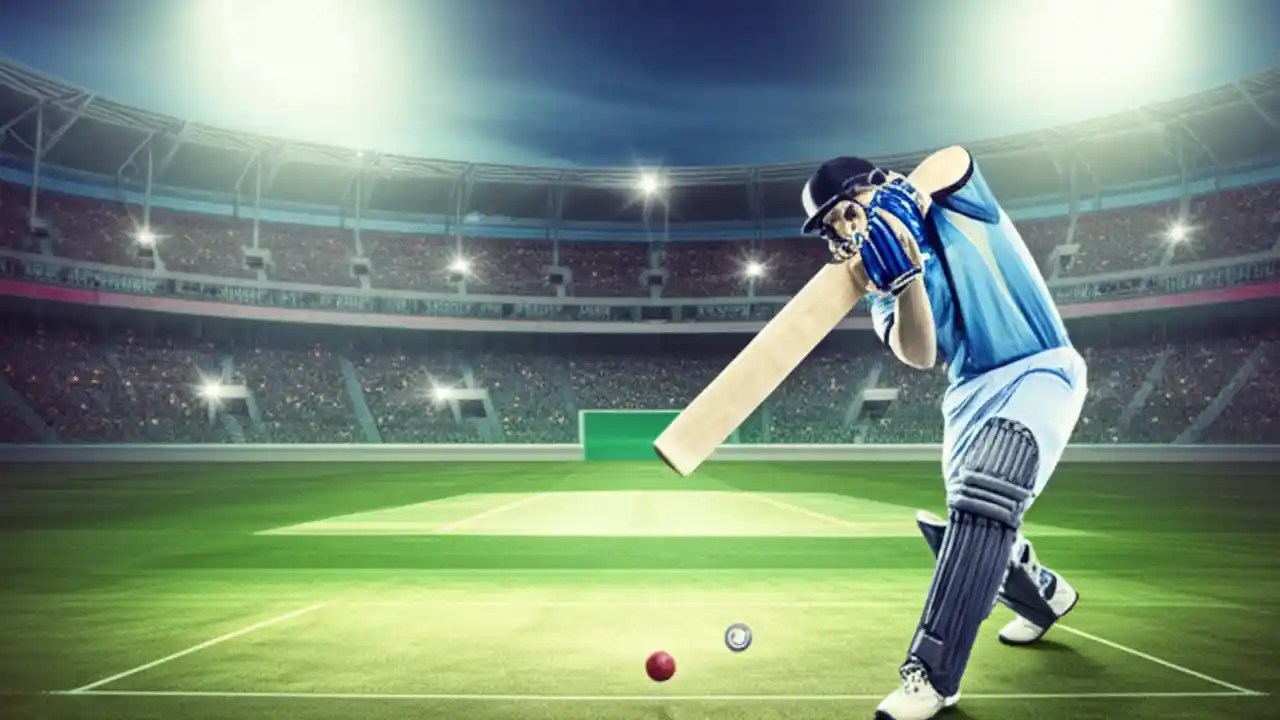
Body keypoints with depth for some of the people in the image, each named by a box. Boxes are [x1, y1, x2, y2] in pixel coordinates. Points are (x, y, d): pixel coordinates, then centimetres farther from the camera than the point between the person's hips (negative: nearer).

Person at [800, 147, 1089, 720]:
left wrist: (903, 198, -35)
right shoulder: (885, 289, 4)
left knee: (982, 501, -28)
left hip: (1038, 371, -6)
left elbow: (953, 157, -24)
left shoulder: (954, 202, 0)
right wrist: (906, 276, -32)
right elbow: (918, 356, -17)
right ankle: (1047, 595, 47)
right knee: (974, 535, 12)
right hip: (971, 396, 6)